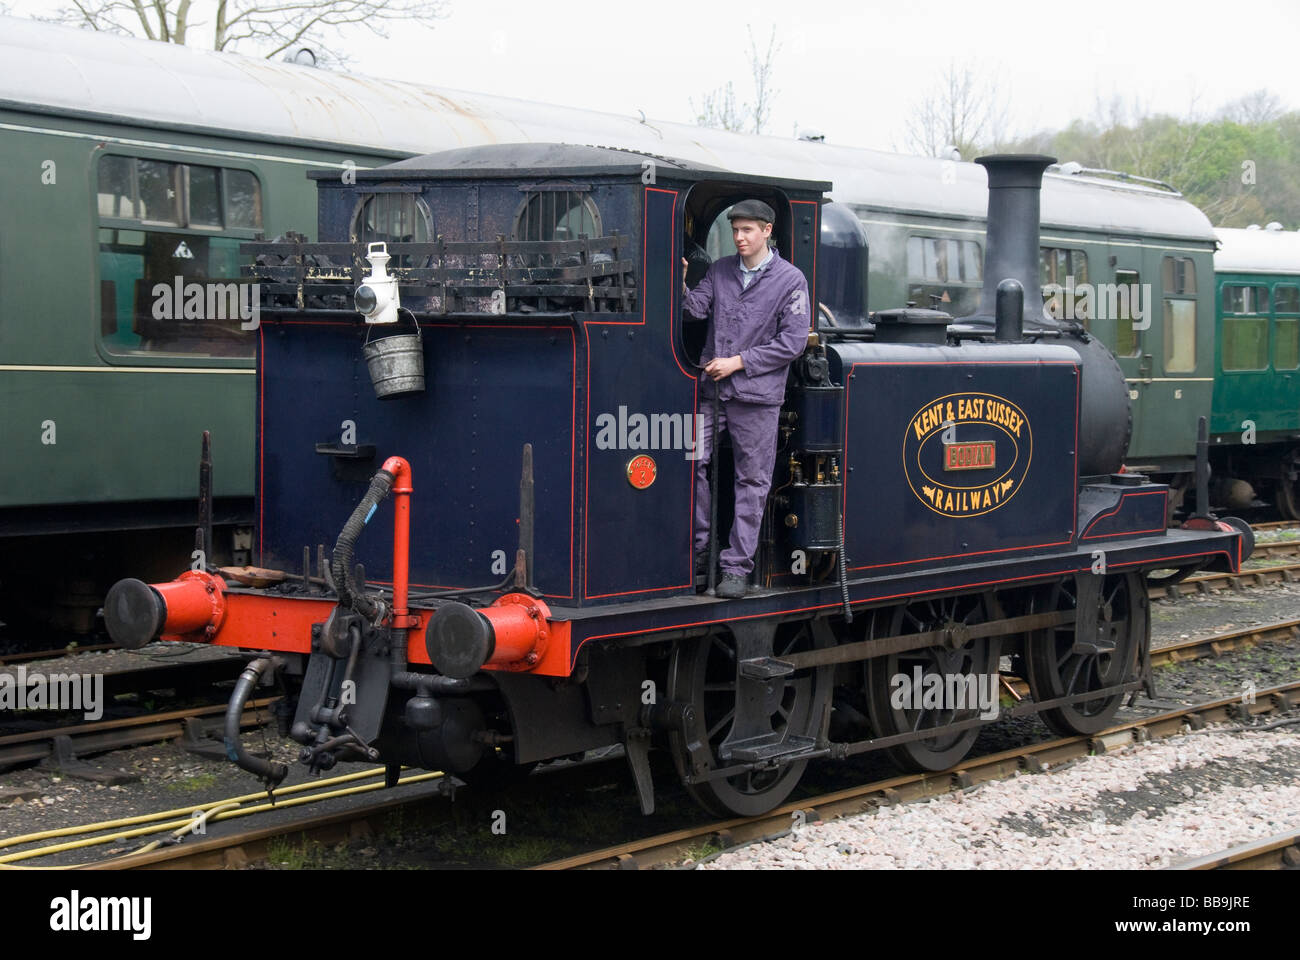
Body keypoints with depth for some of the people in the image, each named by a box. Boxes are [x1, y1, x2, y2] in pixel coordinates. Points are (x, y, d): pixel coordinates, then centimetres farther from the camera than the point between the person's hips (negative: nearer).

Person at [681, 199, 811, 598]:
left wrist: (738, 362, -10)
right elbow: (697, 309, 2)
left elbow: (793, 341, -5)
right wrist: (681, 287, -17)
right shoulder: (719, 270, 12)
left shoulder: (790, 279, -1)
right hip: (711, 389, 3)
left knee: (751, 481, 1)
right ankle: (697, 552, 14)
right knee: (692, 464, -1)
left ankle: (737, 568, 6)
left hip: (756, 395, -3)